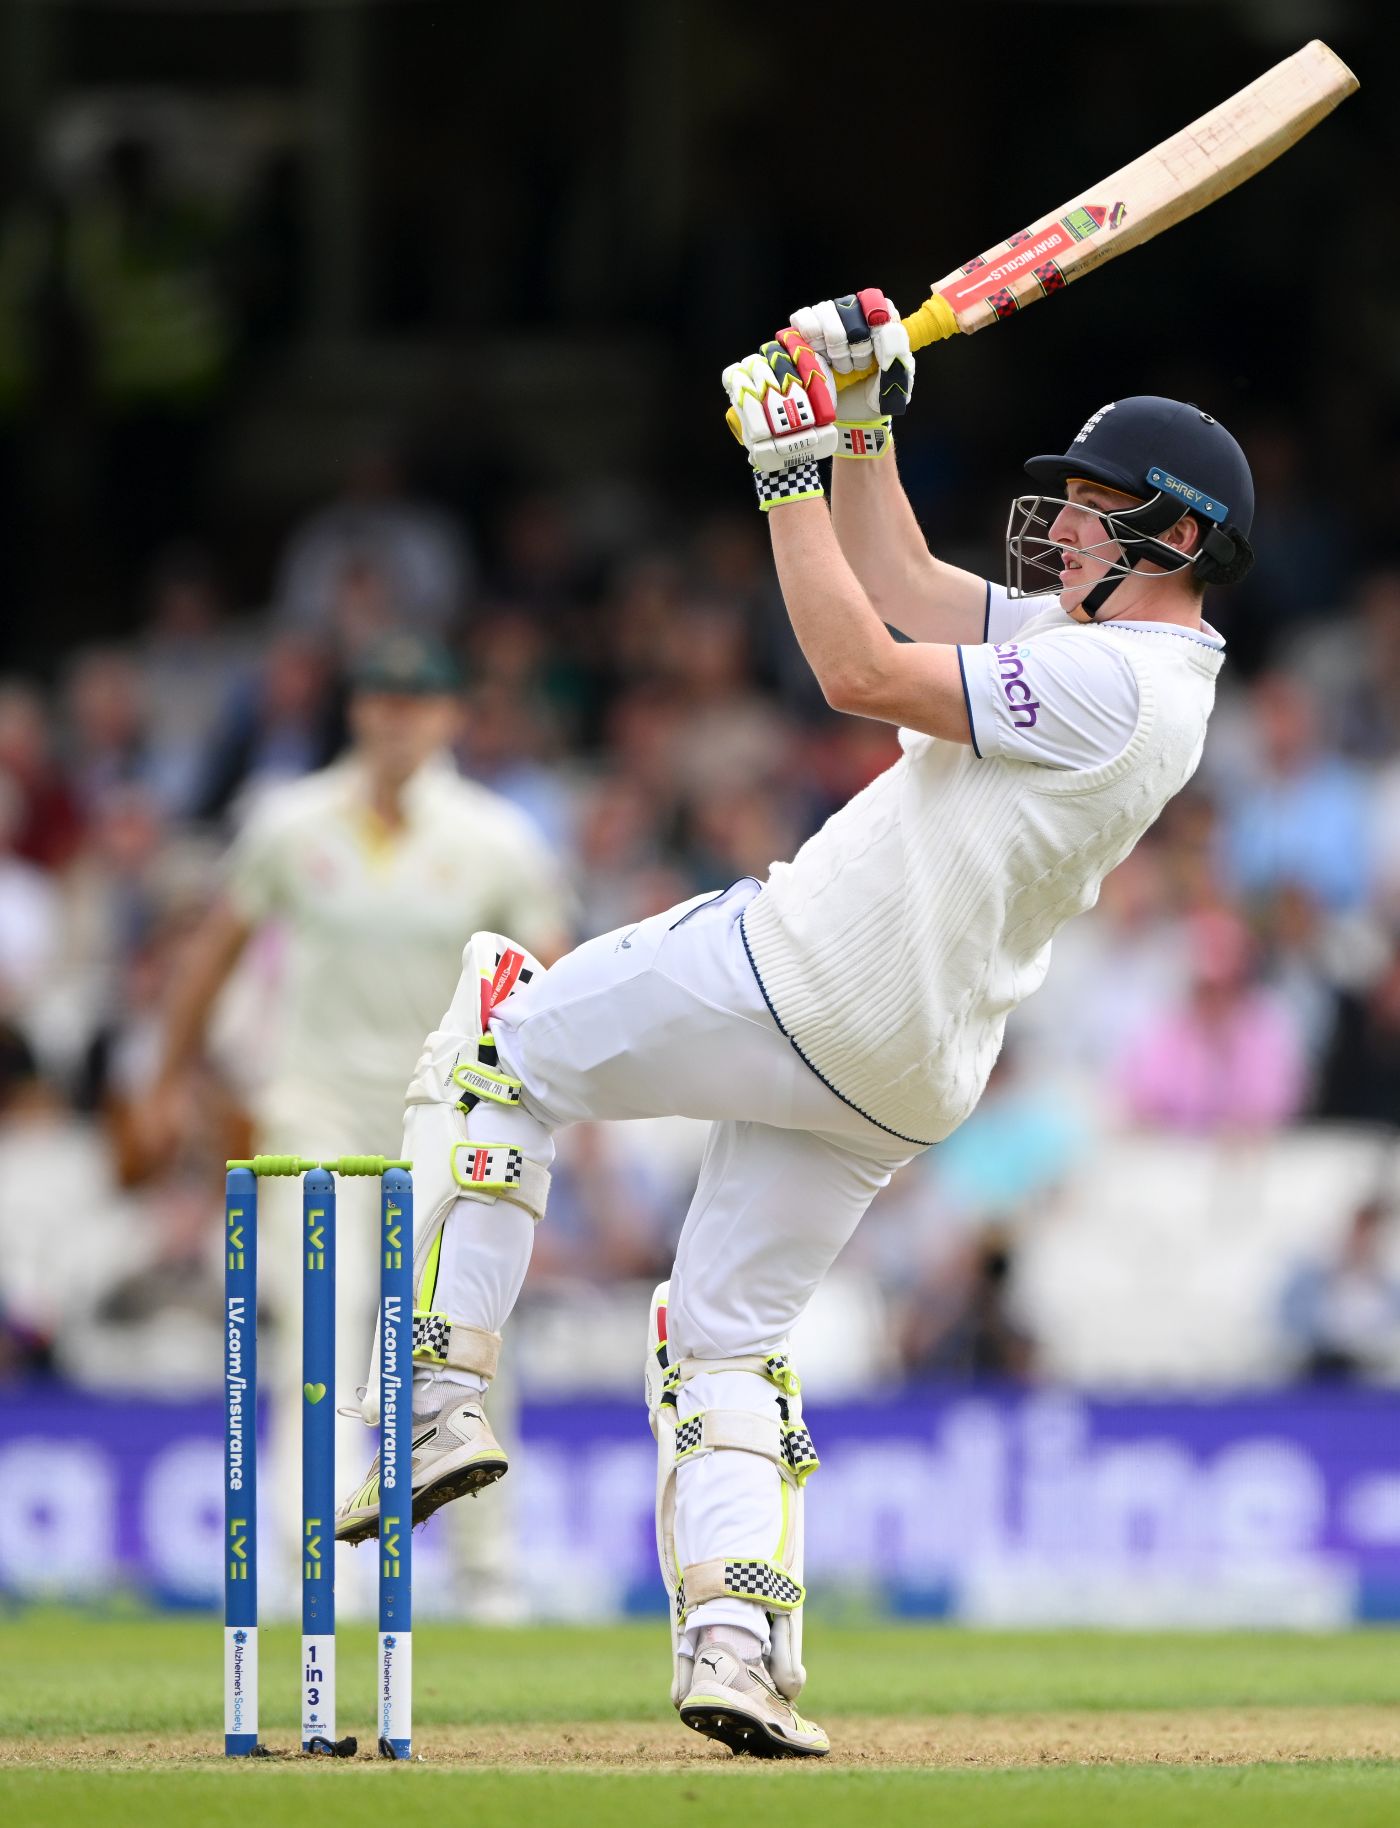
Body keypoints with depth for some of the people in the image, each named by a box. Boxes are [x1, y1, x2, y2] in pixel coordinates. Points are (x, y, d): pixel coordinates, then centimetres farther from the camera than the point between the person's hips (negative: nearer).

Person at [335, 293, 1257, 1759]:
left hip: (804, 975, -10)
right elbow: (901, 586, 24)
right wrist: (865, 422, 15)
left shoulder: (1114, 683, -17)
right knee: (729, 1330, 15)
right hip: (903, 1082, 10)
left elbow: (860, 669, -22)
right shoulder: (1107, 647, 14)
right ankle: (738, 1637, -3)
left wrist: (795, 472, -15)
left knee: (500, 1045, 7)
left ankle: (441, 1395, -3)